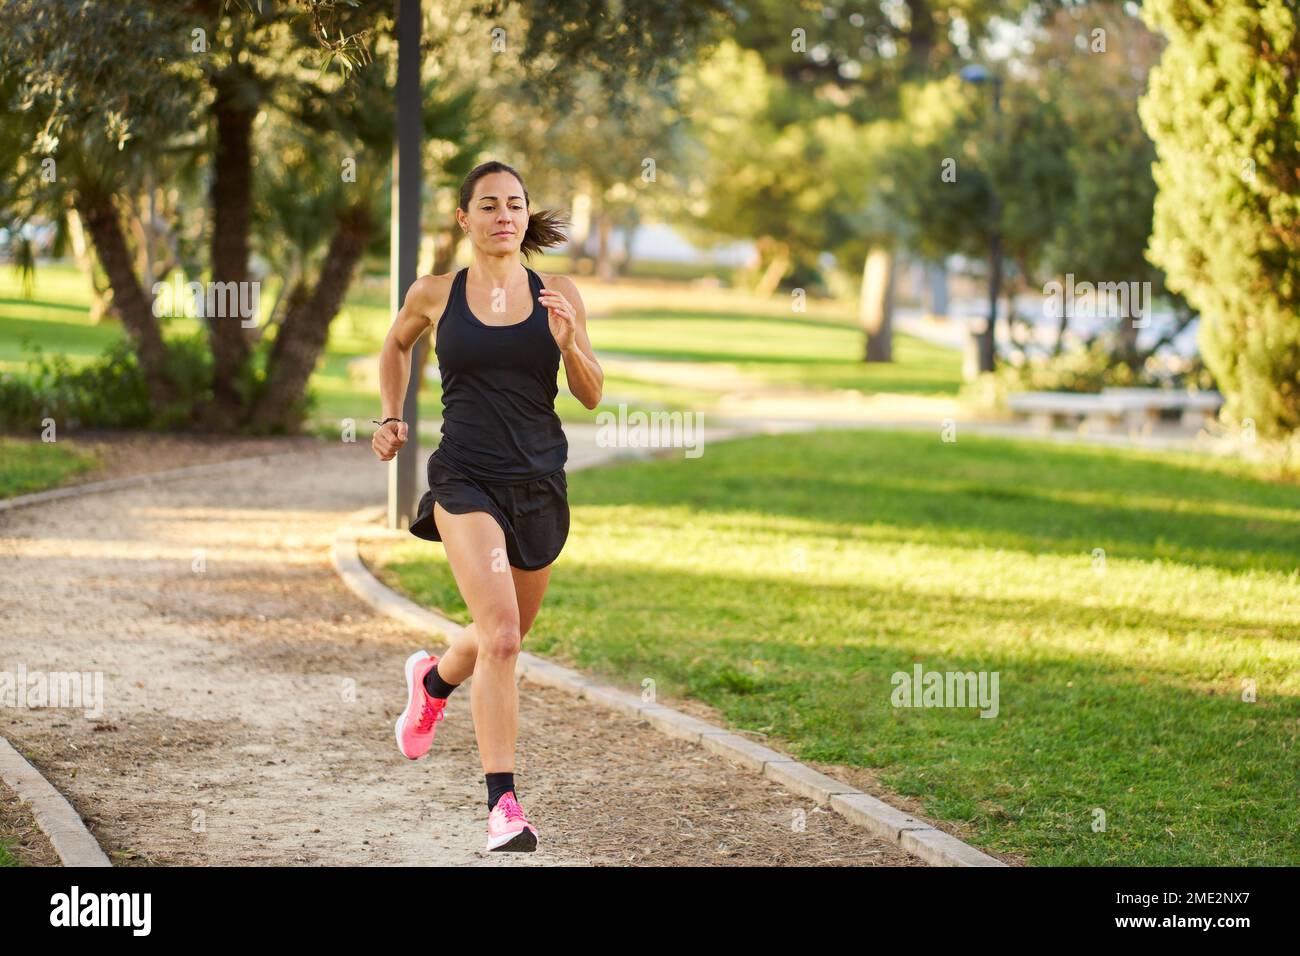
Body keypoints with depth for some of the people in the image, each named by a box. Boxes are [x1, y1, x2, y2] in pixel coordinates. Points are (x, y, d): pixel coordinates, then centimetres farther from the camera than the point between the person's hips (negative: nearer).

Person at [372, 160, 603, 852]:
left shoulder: (558, 295, 2)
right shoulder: (434, 295, 0)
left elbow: (591, 395, 4)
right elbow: (397, 345, 22)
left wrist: (568, 342, -13)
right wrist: (391, 417, 14)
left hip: (540, 483, 3)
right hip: (466, 478, -3)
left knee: (505, 639, 19)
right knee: (500, 637, -21)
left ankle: (434, 679, 54)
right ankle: (503, 804, -19)